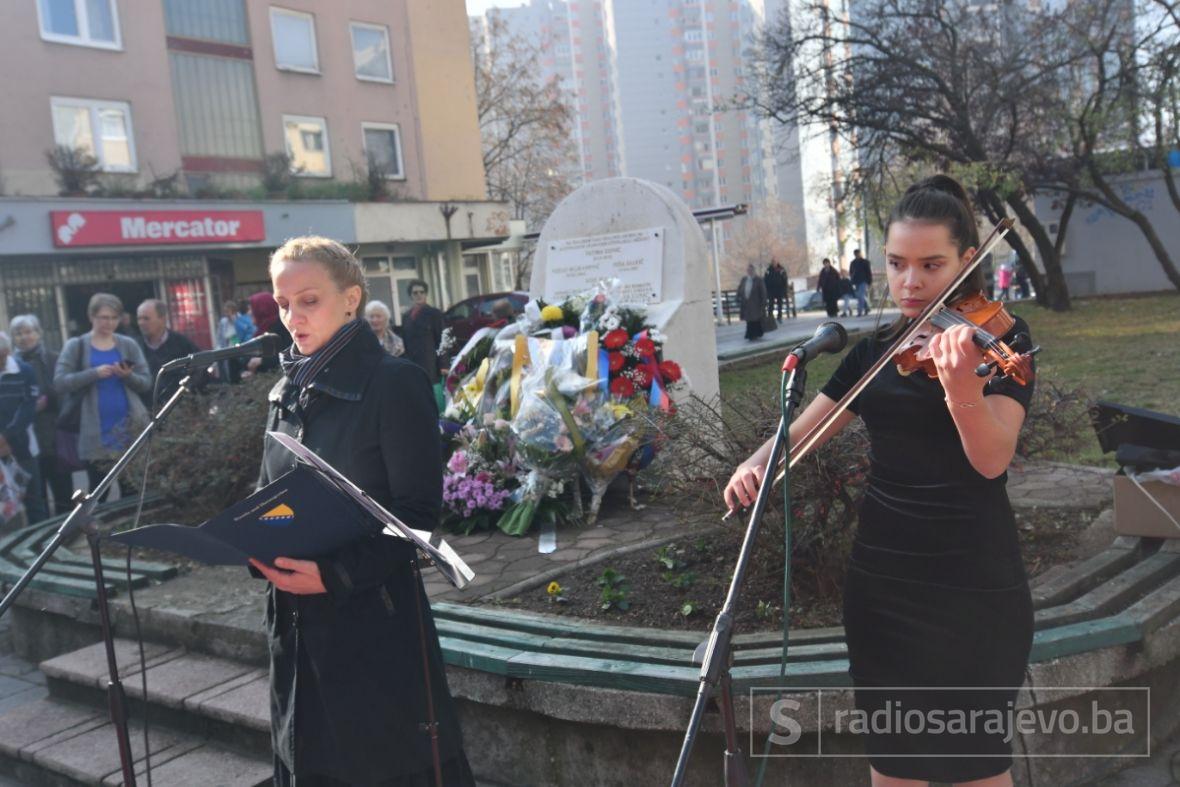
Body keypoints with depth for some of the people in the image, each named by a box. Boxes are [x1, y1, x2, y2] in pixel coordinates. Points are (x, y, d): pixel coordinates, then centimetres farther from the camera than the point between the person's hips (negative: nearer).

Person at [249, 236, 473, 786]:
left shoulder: (395, 383, -11)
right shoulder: (287, 391, 9)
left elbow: (418, 512, -14)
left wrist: (335, 574, -24)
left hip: (376, 622, -6)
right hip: (298, 624, 7)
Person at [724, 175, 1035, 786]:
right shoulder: (875, 349, 7)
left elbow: (992, 459, -22)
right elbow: (804, 430, 9)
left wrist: (962, 385, -41)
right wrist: (756, 463, -13)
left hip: (973, 585, -4)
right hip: (880, 577, 5)